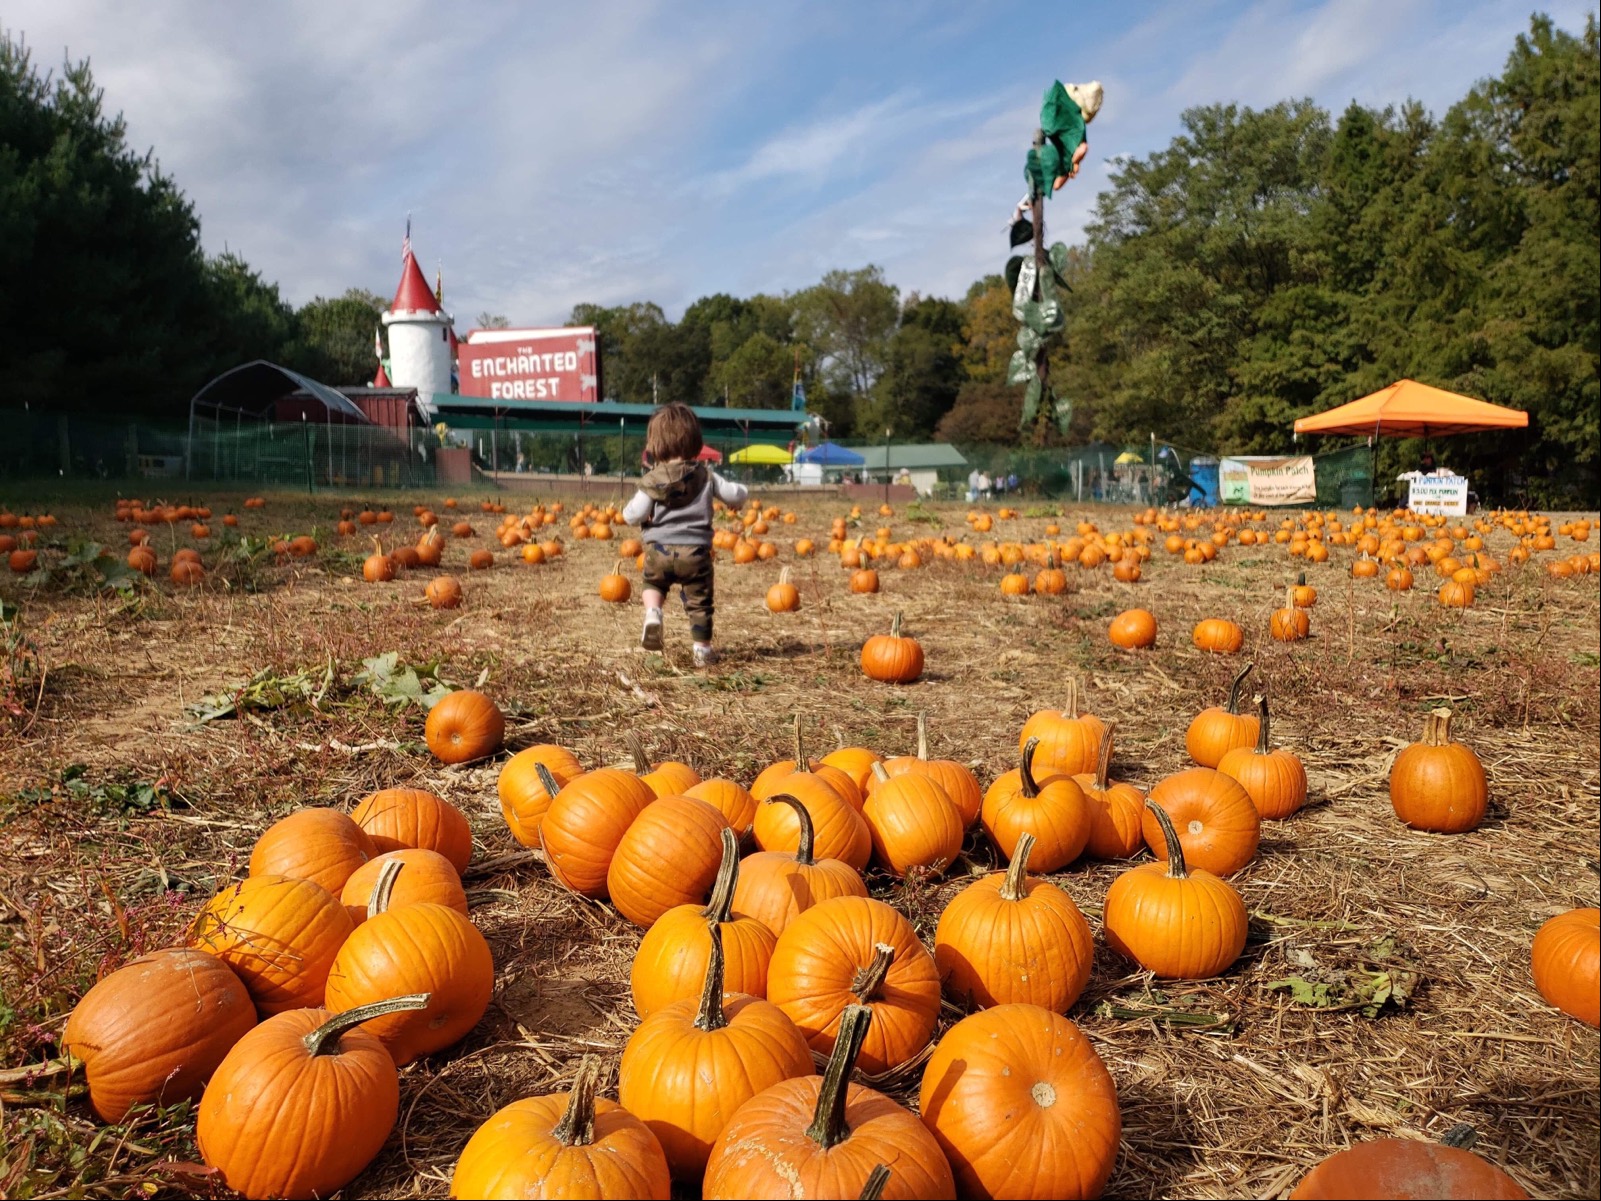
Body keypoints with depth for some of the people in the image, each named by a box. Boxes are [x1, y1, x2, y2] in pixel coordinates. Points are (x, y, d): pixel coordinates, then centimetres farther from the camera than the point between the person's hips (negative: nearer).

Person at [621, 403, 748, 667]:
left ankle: (652, 614, -1)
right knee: (699, 601, 12)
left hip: (659, 550, 0)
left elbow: (632, 516, -9)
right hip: (696, 551, 0)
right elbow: (736, 495, 5)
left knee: (654, 583, 27)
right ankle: (703, 650, 16)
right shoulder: (705, 475, 1)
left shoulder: (653, 480, -5)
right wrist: (741, 491, 28)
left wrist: (630, 507, 15)